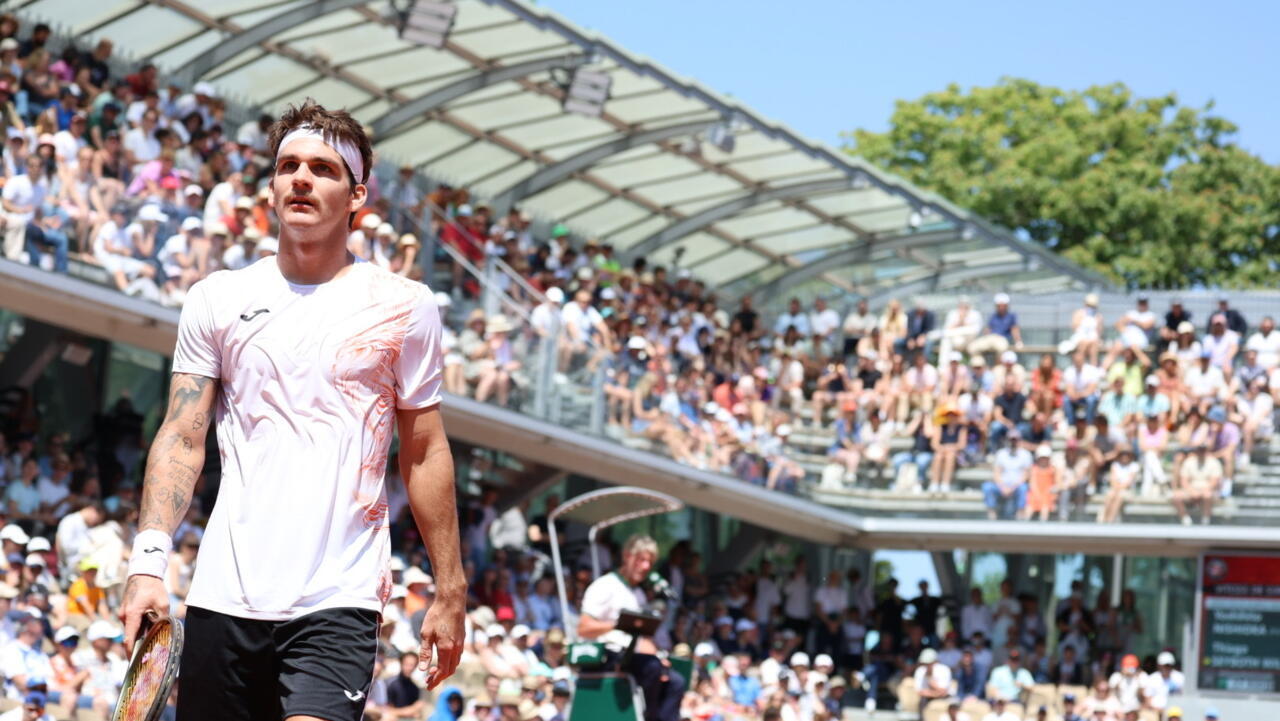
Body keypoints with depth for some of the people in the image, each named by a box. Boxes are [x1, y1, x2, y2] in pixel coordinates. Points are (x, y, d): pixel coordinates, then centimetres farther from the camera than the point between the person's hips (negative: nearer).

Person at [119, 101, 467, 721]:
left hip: (338, 602, -2)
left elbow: (425, 453, 9)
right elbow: (182, 439, 7)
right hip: (222, 599, 3)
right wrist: (149, 562, -6)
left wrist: (449, 592, 6)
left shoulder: (405, 305, 6)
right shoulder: (216, 299, 10)